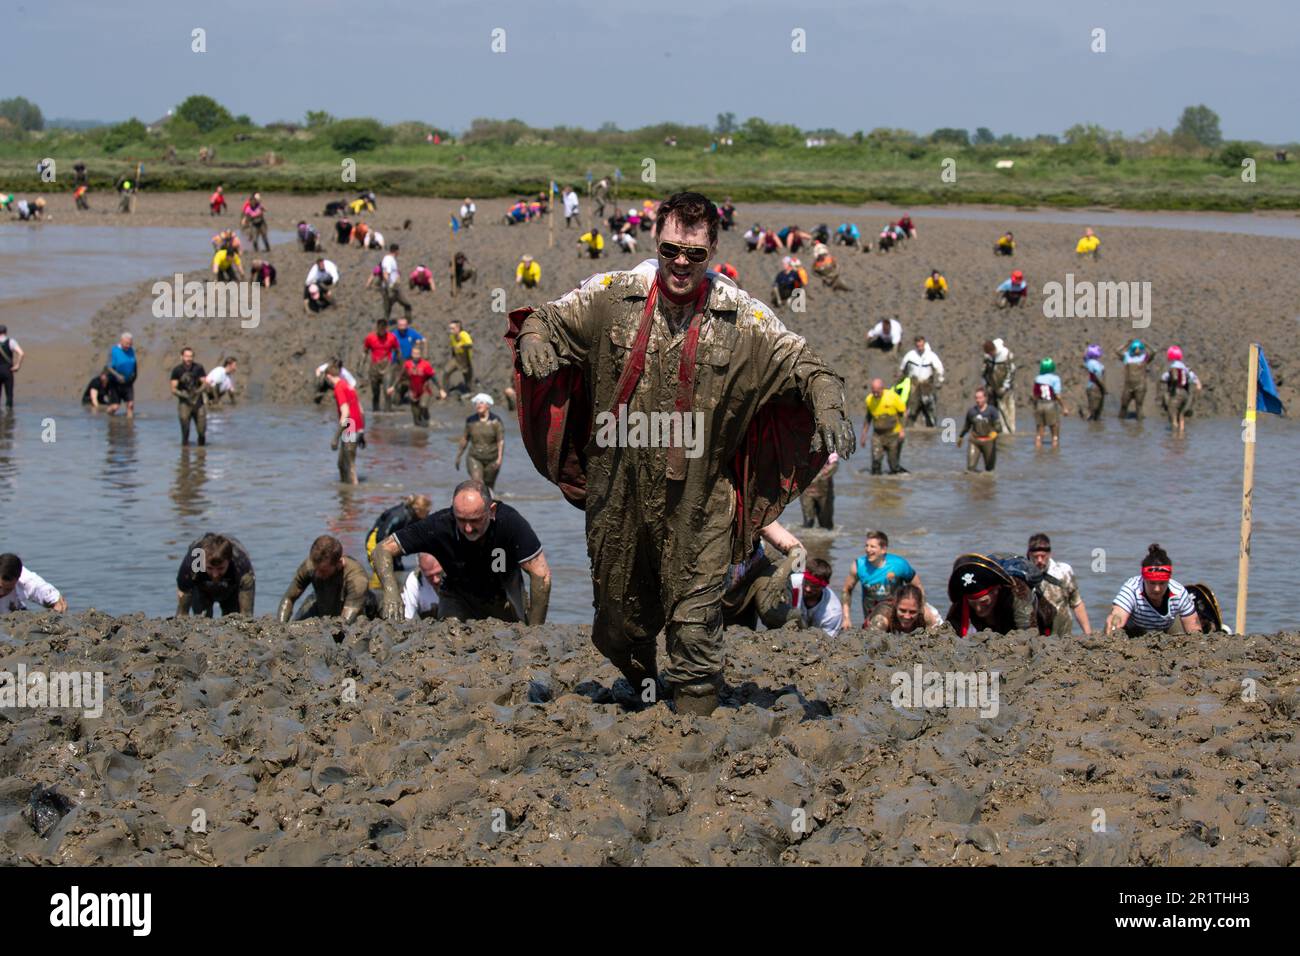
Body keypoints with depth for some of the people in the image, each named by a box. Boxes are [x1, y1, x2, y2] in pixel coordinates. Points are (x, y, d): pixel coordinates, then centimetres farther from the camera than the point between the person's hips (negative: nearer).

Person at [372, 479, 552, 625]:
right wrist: (391, 591, -43)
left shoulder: (509, 521, -33)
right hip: (459, 597, -1)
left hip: (505, 597, 1)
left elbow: (541, 575, -29)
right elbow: (382, 550, -24)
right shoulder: (440, 525, -29)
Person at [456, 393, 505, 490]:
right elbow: (465, 439, 10)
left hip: (491, 459, -1)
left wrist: (499, 459, -21)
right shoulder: (471, 420, -1)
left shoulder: (496, 420, -8)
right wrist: (458, 456, 16)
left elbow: (501, 441, -11)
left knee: (489, 486, 12)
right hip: (475, 458, 1)